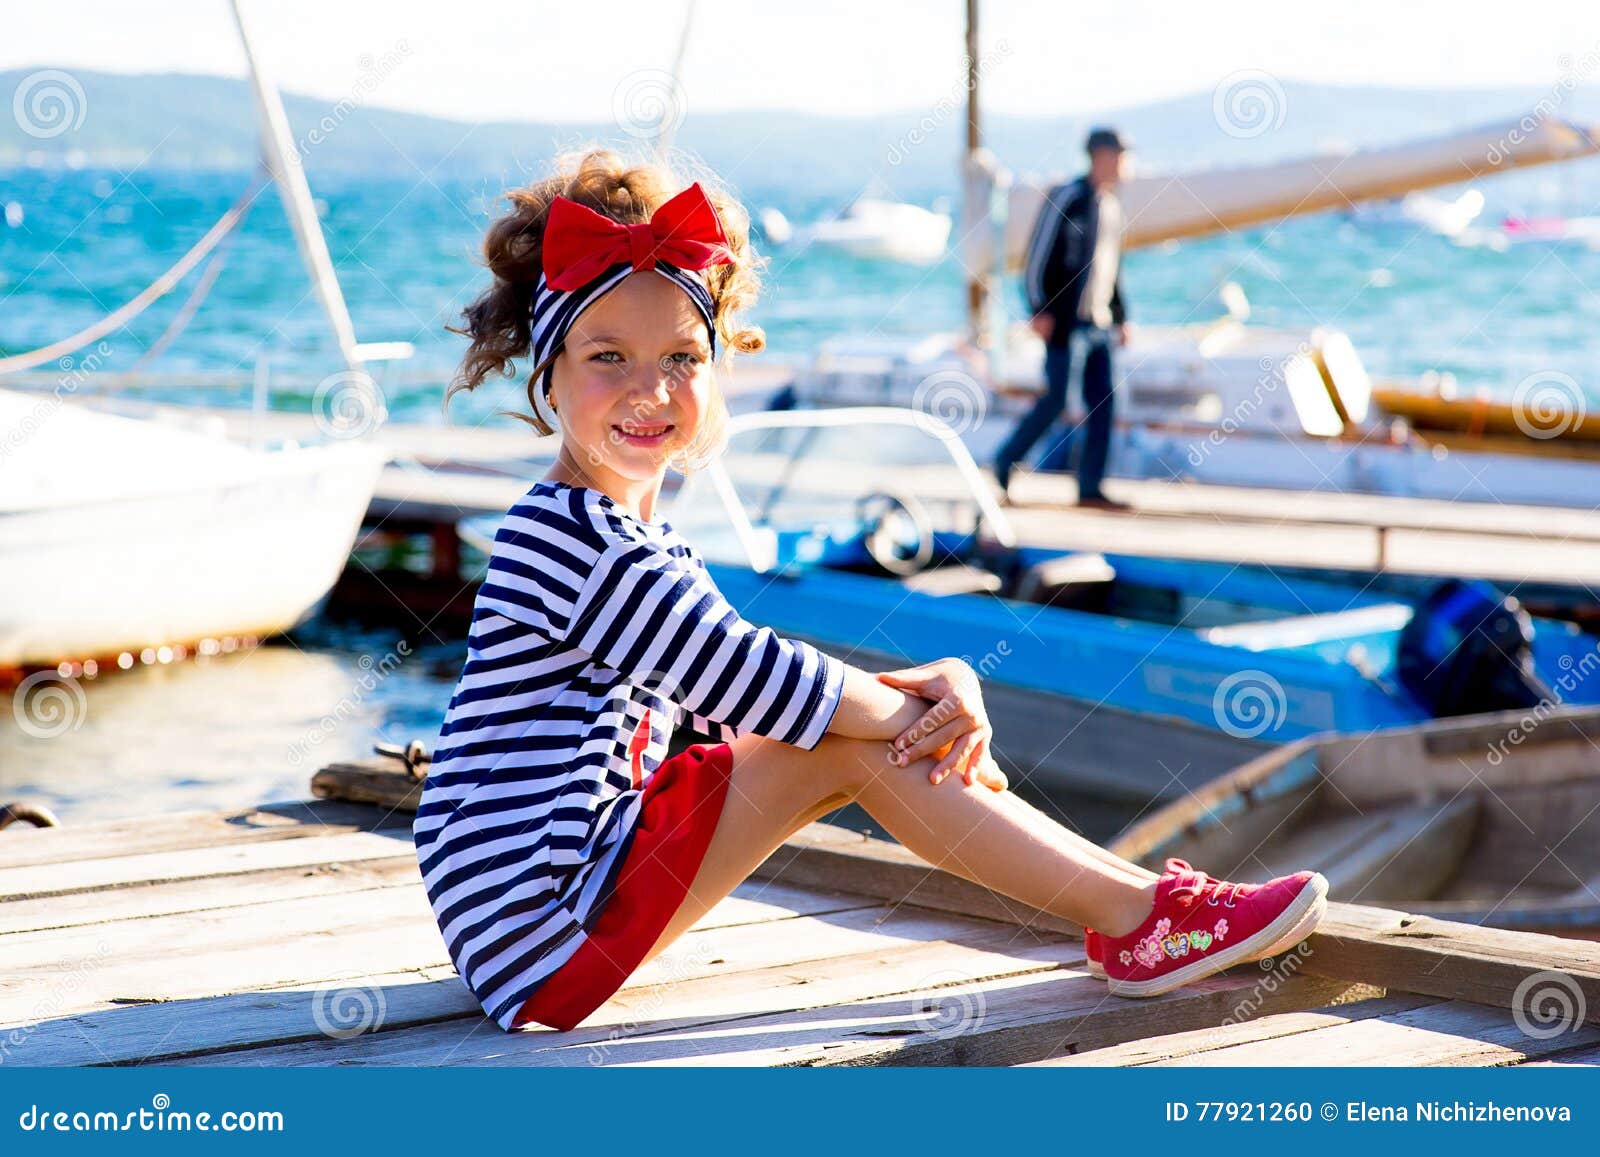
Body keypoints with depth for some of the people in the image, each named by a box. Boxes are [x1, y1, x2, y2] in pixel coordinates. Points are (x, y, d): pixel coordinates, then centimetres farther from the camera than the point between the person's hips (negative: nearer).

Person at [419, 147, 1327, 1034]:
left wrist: (935, 684, -5)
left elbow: (736, 693, 11)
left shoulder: (647, 544, 15)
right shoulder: (574, 531, -18)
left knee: (867, 725, 5)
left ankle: (1127, 894, 3)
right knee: (859, 744, -13)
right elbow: (748, 682, -20)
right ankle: (1135, 919, -9)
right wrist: (923, 715, -6)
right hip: (539, 936, -9)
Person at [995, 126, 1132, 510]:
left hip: (1097, 322, 8)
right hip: (1062, 320, -8)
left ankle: (1090, 489, 1)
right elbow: (1038, 254, -12)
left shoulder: (1112, 206, 17)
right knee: (1055, 400, -8)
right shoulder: (1068, 197, -8)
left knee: (1102, 401, 0)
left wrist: (1120, 317, 20)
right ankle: (1003, 465, 9)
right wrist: (1040, 309, -17)